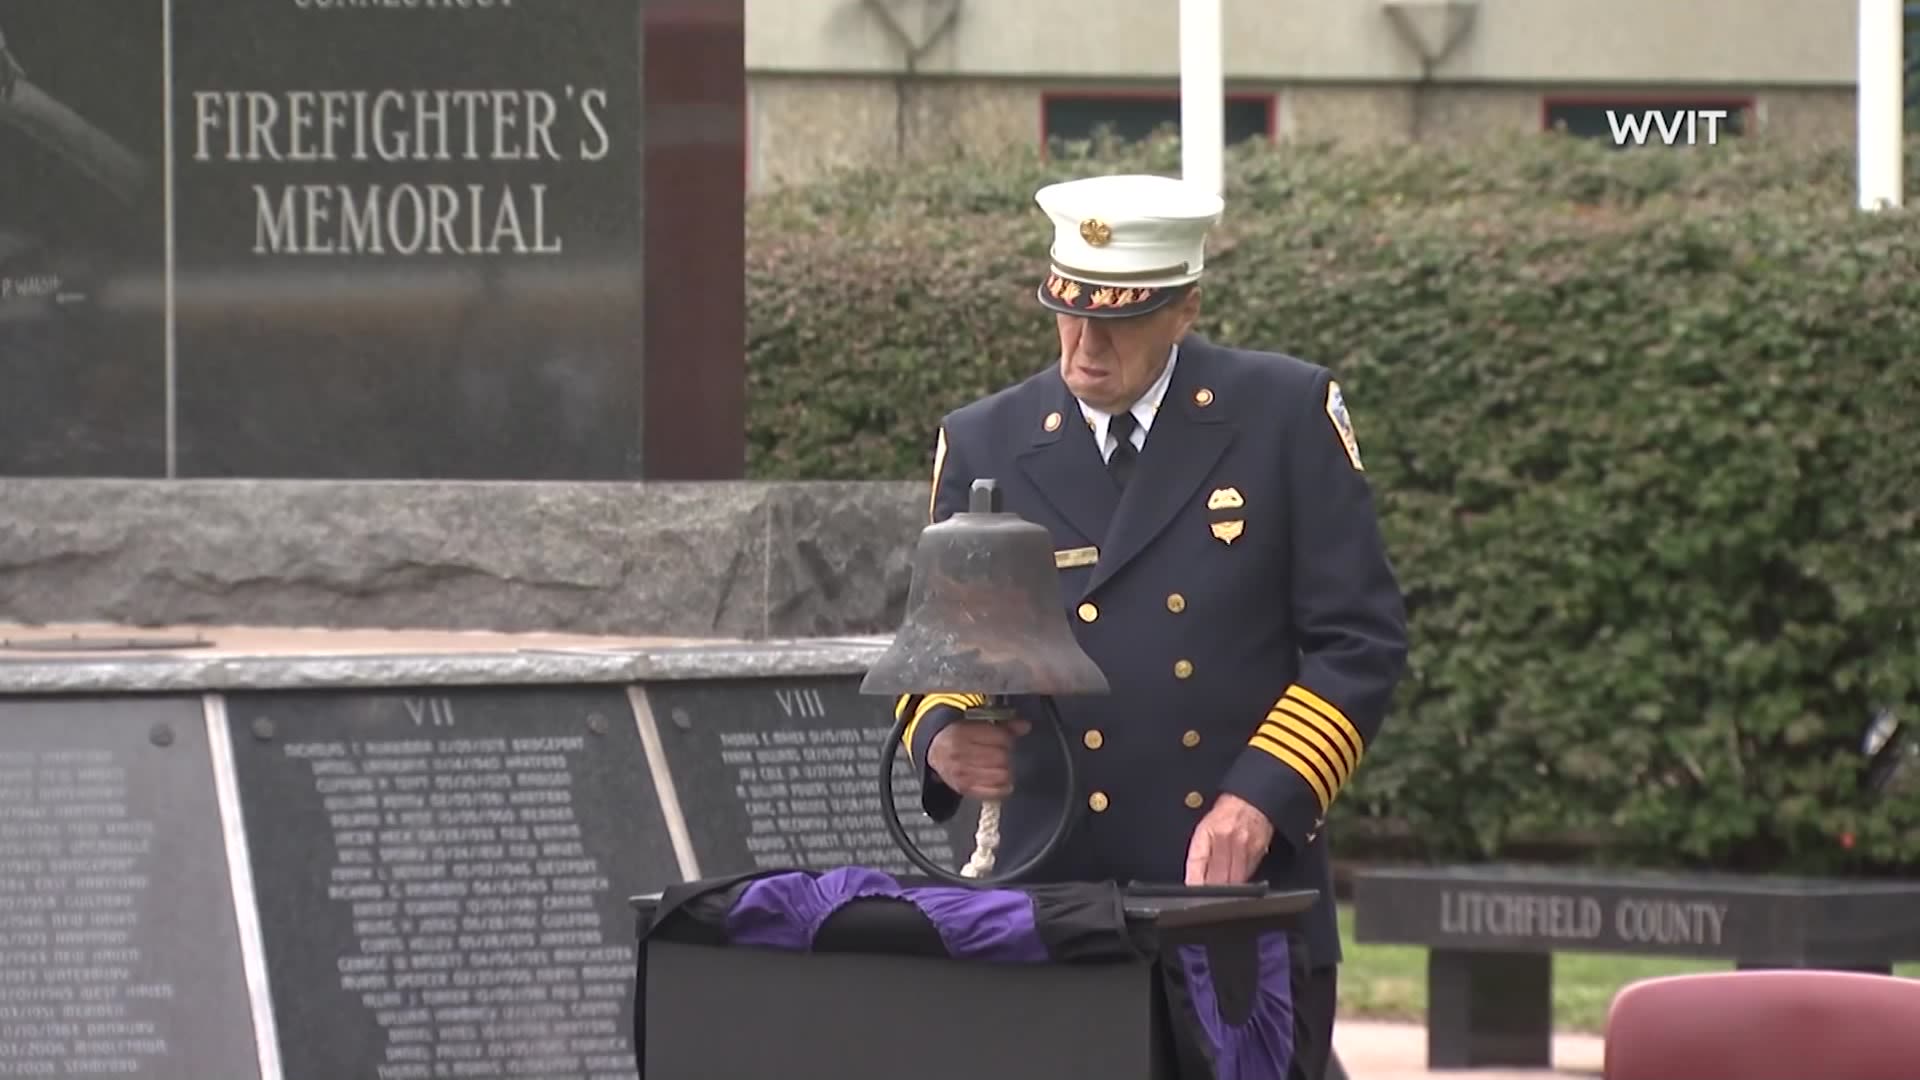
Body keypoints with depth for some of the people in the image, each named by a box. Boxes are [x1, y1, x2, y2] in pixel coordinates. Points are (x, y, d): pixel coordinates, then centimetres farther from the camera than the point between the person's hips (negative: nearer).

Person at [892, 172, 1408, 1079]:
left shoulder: (1289, 416, 2)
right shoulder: (982, 444, 8)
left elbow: (1358, 641, 0)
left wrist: (1261, 800, -13)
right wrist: (943, 739, -10)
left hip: (1249, 897, -1)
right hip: (1053, 894, 2)